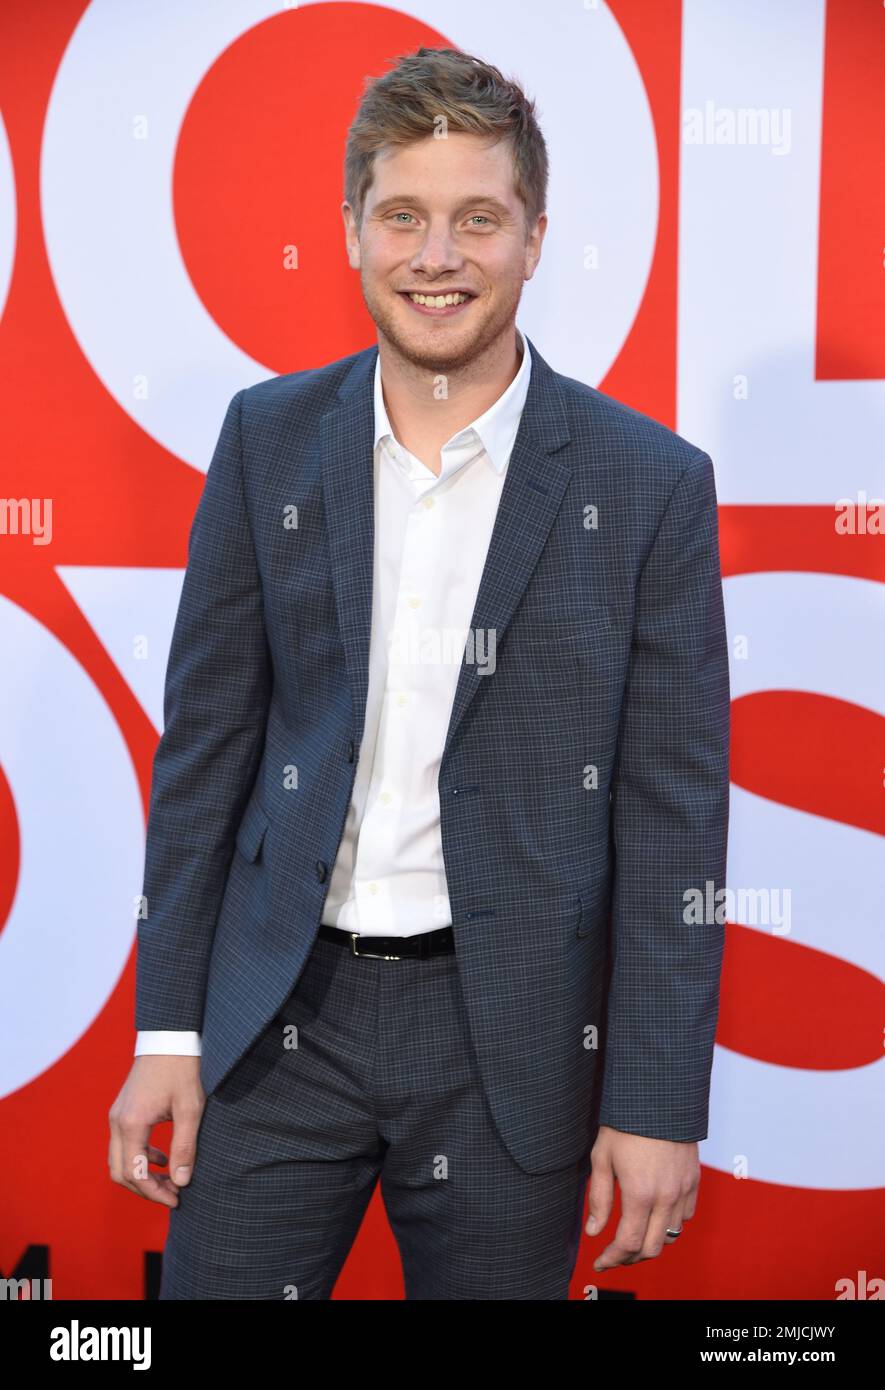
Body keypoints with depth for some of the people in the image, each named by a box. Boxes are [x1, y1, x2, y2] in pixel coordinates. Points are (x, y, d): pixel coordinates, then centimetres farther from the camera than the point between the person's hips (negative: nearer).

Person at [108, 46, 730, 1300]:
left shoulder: (650, 483, -5)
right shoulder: (271, 440, 2)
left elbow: (673, 817, -4)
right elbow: (206, 738, 4)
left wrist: (658, 1101, -6)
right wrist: (168, 1026, 2)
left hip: (512, 1042, -1)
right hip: (281, 1011, 2)